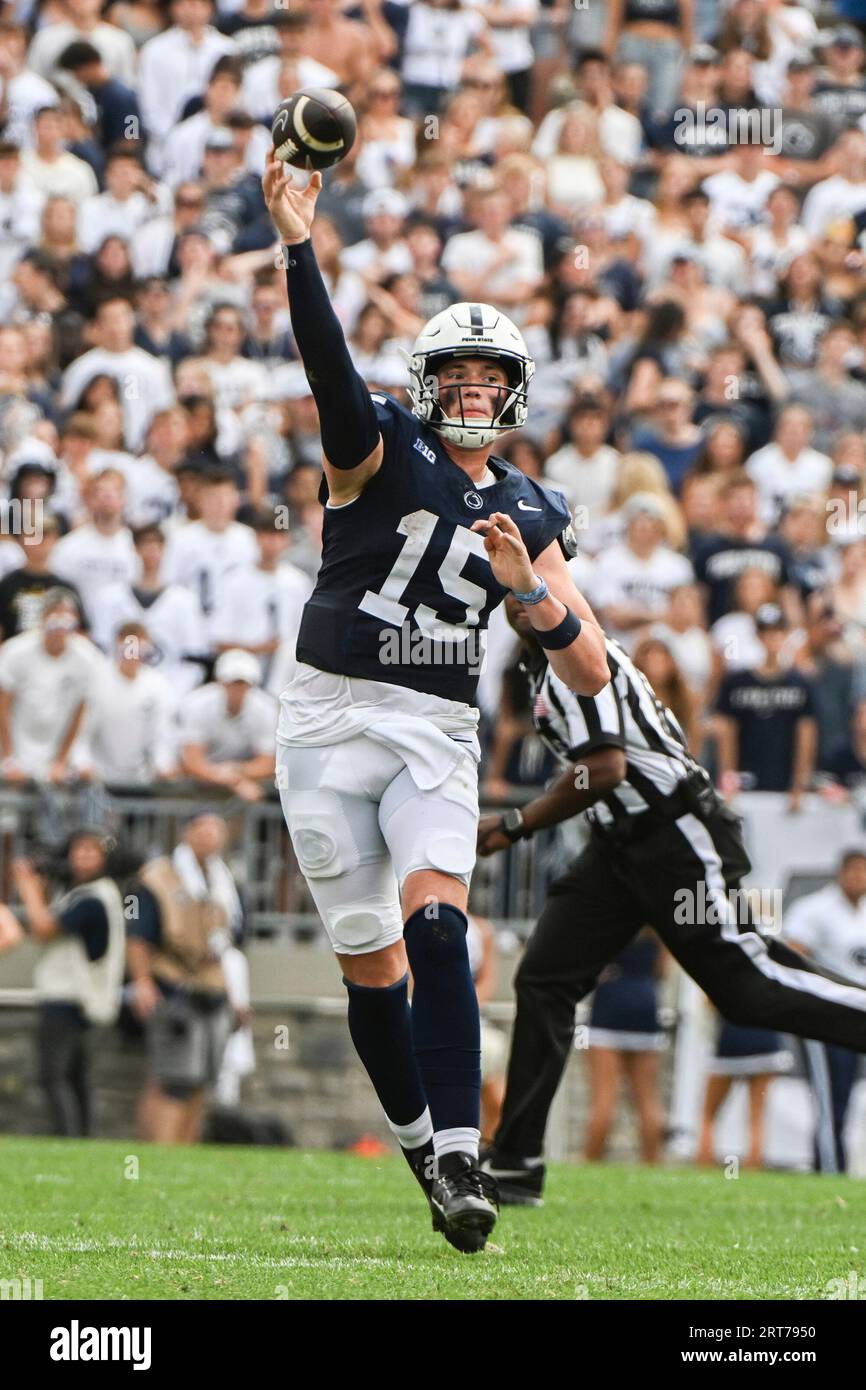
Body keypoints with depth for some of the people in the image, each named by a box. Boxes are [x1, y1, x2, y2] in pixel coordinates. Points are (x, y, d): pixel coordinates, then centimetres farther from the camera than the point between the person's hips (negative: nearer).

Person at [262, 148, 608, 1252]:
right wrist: (297, 247, -40)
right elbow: (328, 368, -23)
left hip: (438, 736, 1)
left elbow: (591, 672, 7)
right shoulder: (379, 450, -1)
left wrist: (528, 587, -12)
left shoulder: (527, 517, 9)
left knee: (434, 922, -20)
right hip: (329, 722, -1)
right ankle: (421, 1140, 25)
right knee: (369, 965, 3)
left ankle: (458, 1162, -25)